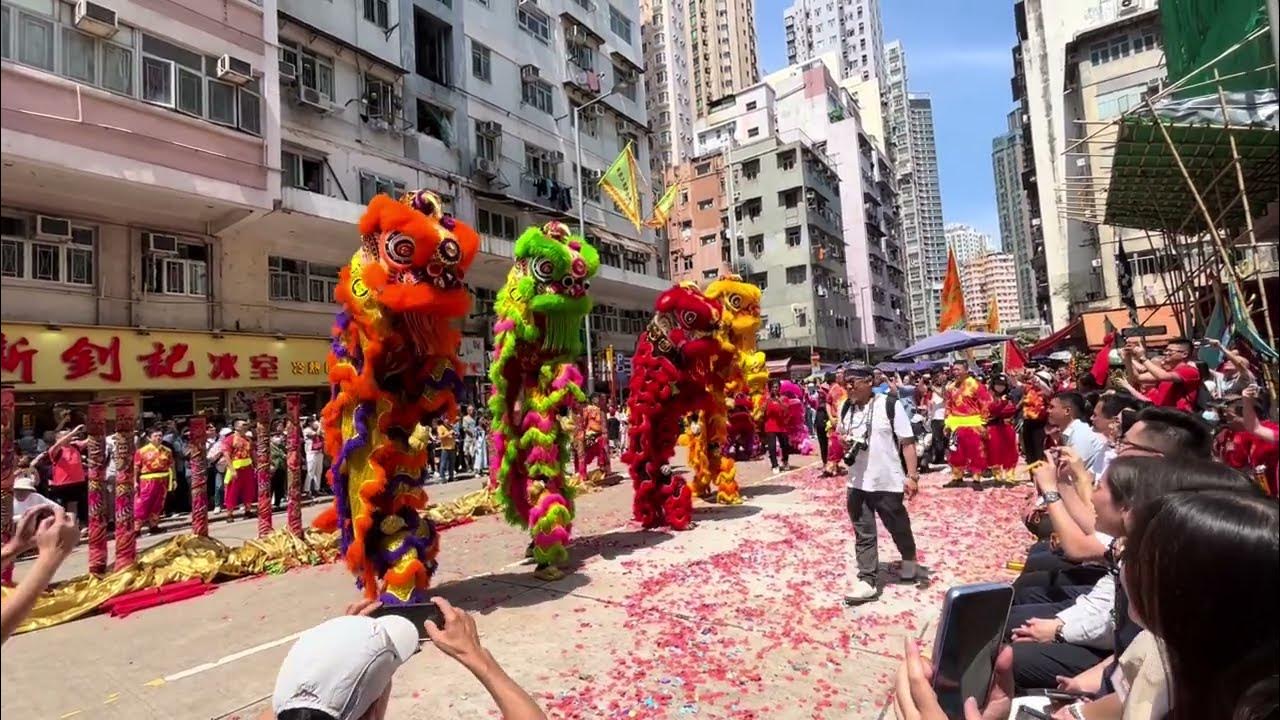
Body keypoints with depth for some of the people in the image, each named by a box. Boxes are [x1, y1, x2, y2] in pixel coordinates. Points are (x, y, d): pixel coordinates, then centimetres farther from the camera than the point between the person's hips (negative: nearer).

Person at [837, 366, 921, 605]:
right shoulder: (846, 409, 4)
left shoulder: (889, 405, -12)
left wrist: (912, 476, -17)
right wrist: (843, 441, -3)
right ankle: (867, 581, 13)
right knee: (863, 534, 7)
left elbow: (907, 442, -11)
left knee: (899, 529, 16)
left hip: (888, 482, -4)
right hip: (856, 484, 4)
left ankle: (909, 561, 44)